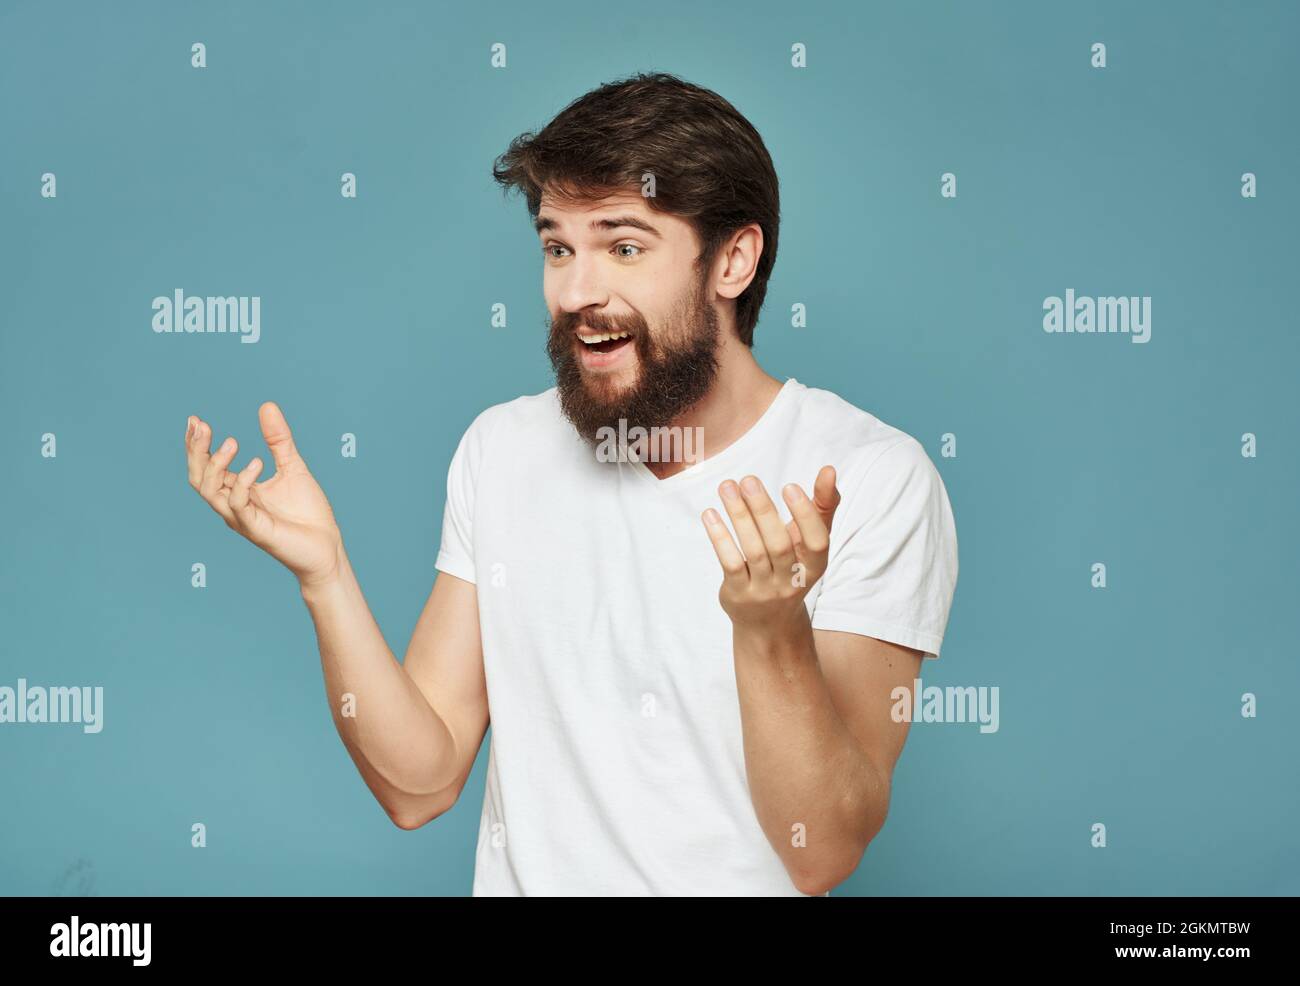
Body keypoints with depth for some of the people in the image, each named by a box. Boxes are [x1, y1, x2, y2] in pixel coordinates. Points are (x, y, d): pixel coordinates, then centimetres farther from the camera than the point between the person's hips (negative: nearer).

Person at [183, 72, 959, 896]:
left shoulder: (878, 478, -10)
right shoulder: (503, 449, 3)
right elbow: (419, 783, 0)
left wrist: (771, 627, -27)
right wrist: (325, 574, -12)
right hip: (519, 878, 4)